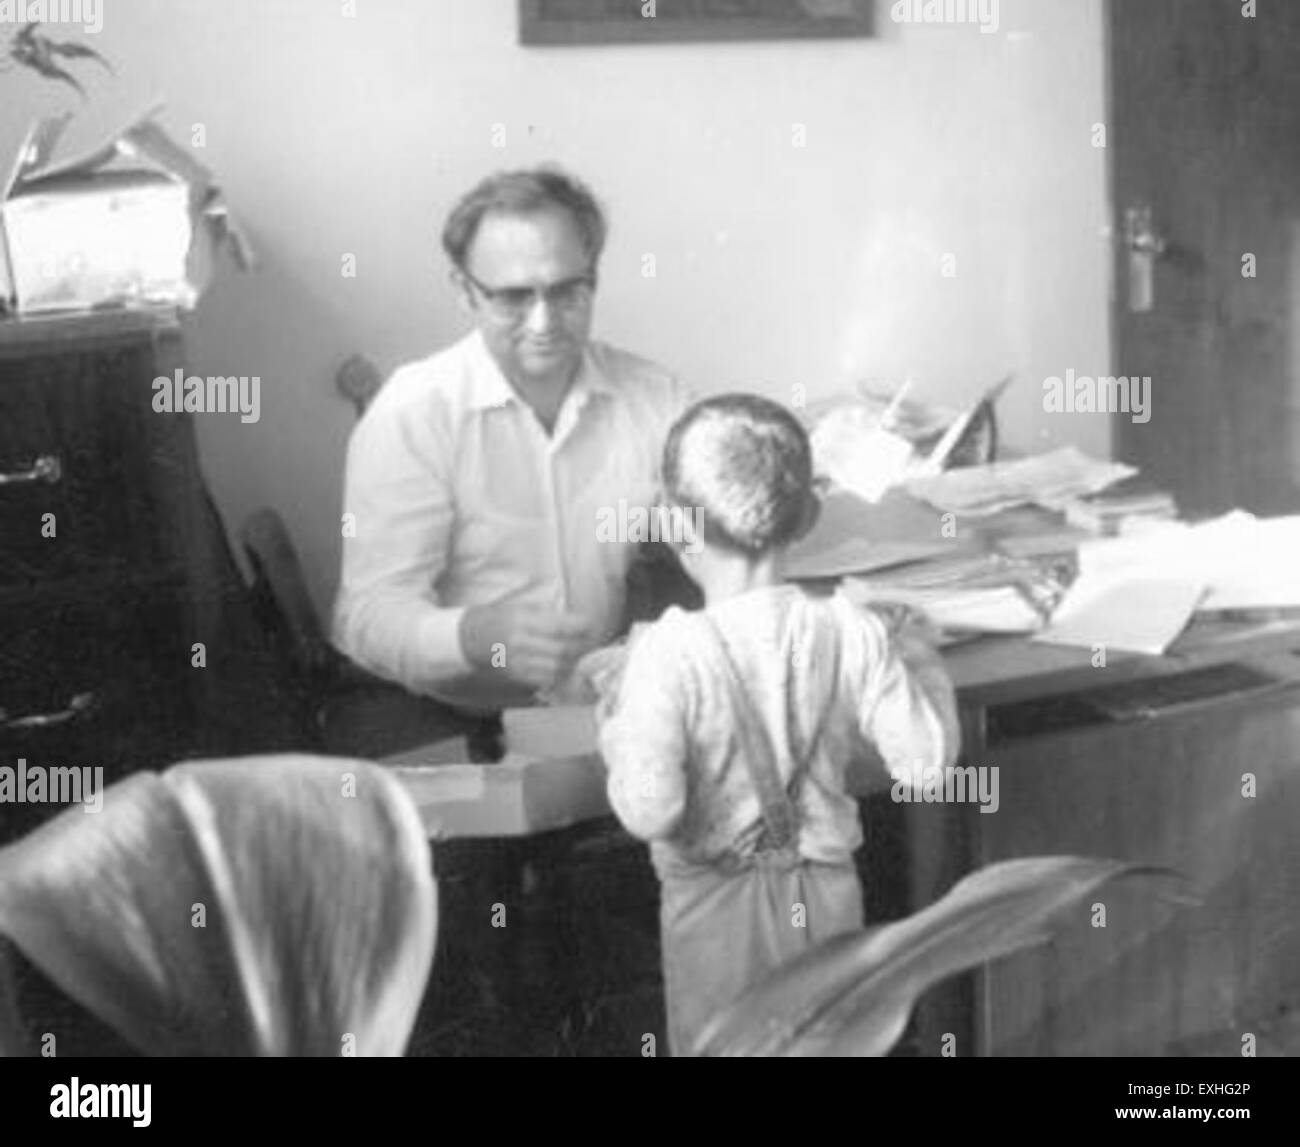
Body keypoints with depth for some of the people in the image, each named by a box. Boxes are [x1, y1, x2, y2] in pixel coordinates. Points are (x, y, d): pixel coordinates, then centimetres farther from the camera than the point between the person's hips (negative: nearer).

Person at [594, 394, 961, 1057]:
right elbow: (926, 760, -7)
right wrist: (919, 661, 8)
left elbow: (648, 811, -25)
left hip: (717, 906, -2)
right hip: (827, 896, 3)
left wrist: (615, 726, -7)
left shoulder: (667, 654, -21)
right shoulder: (853, 634, -12)